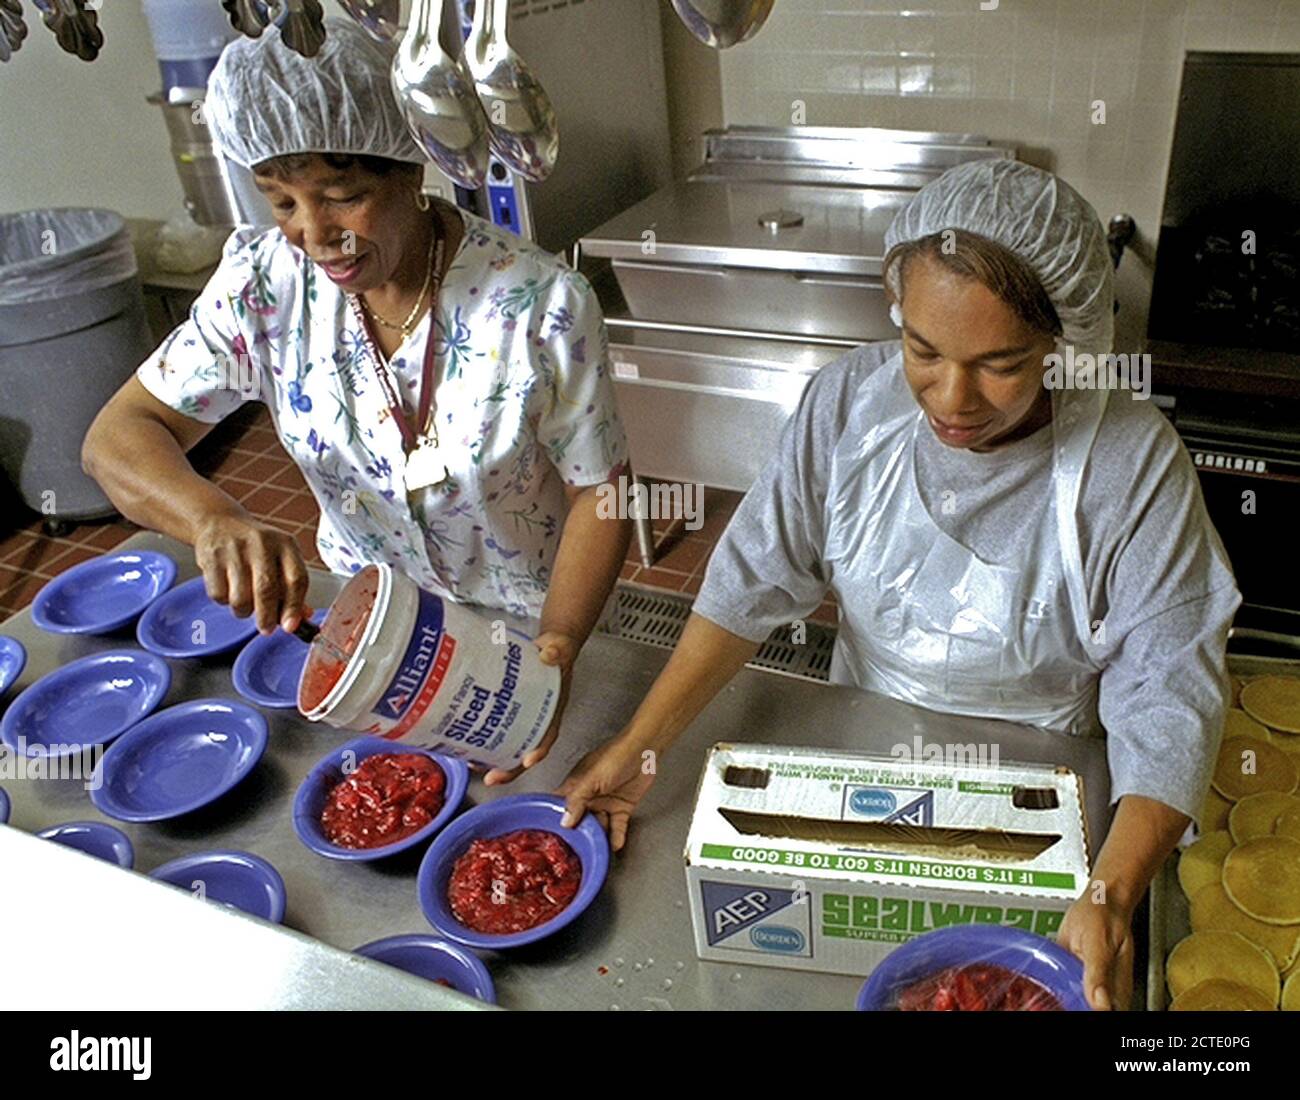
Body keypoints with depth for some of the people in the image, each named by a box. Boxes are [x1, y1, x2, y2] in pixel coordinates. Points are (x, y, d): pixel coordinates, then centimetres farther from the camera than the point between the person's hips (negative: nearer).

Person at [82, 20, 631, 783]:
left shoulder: (541, 303, -27)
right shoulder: (264, 284, -17)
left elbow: (598, 494, -19)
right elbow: (120, 435, -18)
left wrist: (555, 649, -35)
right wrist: (214, 518, -40)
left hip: (528, 625, -2)